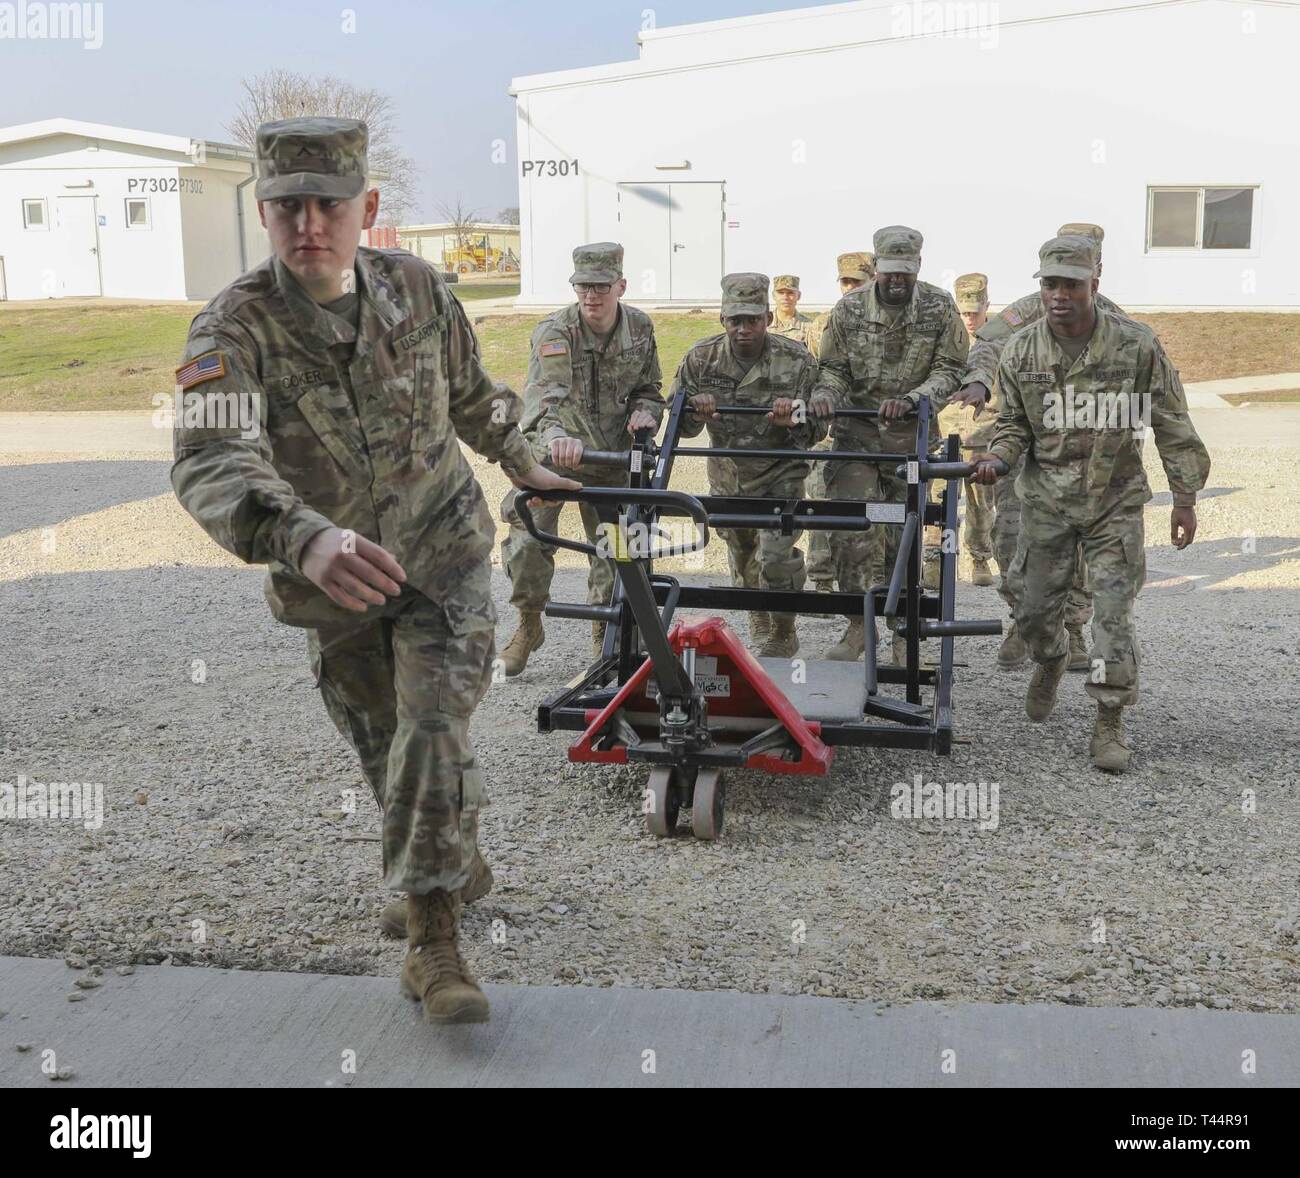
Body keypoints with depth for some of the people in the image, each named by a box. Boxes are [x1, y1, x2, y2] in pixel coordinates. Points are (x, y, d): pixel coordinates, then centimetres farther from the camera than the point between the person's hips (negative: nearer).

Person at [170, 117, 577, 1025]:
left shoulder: (416, 287, -12)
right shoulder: (234, 328, -24)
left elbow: (469, 391, 9)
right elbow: (211, 462, -42)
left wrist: (522, 464, 21)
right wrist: (305, 540, -61)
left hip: (443, 555, 0)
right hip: (331, 579, 0)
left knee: (433, 734, -14)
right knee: (382, 747, 16)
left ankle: (434, 941, -3)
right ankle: (454, 860, 45)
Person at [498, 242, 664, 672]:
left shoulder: (640, 327, -4)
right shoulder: (555, 331, -20)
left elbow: (649, 388, 12)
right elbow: (546, 393, -38)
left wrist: (644, 410, -12)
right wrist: (557, 435, -59)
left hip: (611, 456, 3)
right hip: (551, 449, -3)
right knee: (529, 538, -12)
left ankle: (605, 632, 28)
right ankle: (529, 625, 11)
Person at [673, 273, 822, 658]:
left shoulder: (797, 360, -14)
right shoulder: (701, 358, -8)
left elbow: (815, 431, -8)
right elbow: (679, 423, 1)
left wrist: (794, 421, -32)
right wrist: (695, 414, -23)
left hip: (780, 475, -4)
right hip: (728, 475, 4)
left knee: (775, 558, -18)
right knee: (742, 561, 17)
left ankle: (782, 638, 3)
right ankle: (760, 632, 40)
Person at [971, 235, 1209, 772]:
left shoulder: (1136, 345, -10)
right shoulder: (1021, 351, -4)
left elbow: (1172, 426, -2)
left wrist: (1185, 497, -1)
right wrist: (994, 458, -16)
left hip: (1115, 503, -2)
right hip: (1046, 502, 2)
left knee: (1113, 613, -6)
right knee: (1035, 610, 10)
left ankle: (1110, 723, 7)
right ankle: (1050, 662, 45)